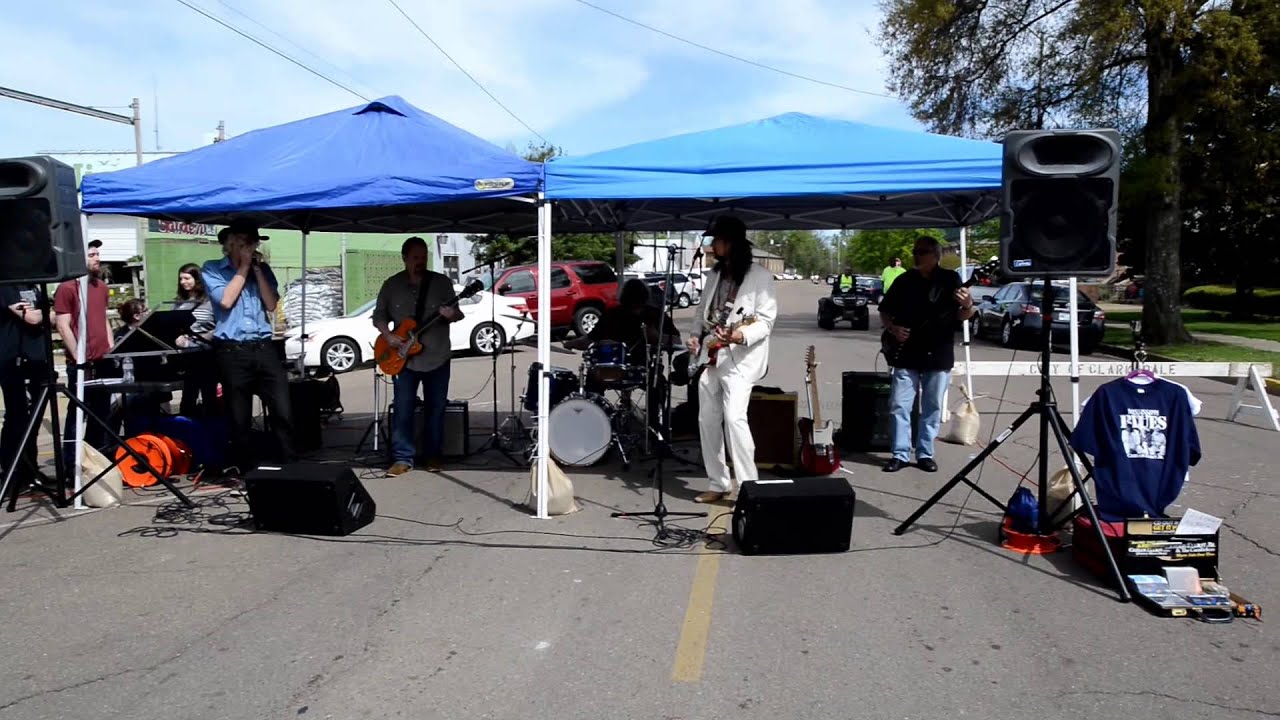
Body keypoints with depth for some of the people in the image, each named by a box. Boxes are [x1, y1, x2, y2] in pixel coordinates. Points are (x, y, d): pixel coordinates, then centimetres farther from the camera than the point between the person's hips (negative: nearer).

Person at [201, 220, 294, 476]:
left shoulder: (263, 269, 15)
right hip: (231, 351, -2)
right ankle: (247, 470, 16)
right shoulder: (211, 269, 6)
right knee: (239, 419, 4)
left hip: (265, 348, 2)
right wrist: (243, 267, -3)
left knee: (283, 412, -5)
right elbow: (225, 300, -11)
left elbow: (272, 304, 3)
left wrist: (257, 269, 0)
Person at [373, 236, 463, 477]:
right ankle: (402, 458, 6)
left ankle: (433, 455, 19)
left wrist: (451, 315, -22)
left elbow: (456, 313, 2)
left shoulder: (442, 282, 0)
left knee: (435, 409, 6)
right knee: (402, 409, -3)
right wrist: (388, 336, -8)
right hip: (403, 358, 0)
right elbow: (379, 315, 9)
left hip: (437, 357, 0)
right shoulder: (391, 285, 4)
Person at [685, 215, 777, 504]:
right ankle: (719, 484, 17)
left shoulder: (760, 277, -7)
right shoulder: (714, 275, 14)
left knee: (734, 418, -19)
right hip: (710, 356, 8)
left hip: (740, 358, -8)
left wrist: (742, 335, -28)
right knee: (708, 420, 7)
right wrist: (695, 335, 5)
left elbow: (766, 320, -11)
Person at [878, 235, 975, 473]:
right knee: (899, 405, -1)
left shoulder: (950, 279, 0)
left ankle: (925, 454, 17)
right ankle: (900, 454, 7)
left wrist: (968, 306, -24)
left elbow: (963, 316, -2)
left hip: (938, 355, -1)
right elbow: (884, 311, 10)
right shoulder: (904, 280, 4)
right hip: (906, 355, 1)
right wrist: (892, 328, -9)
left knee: (933, 408, 7)